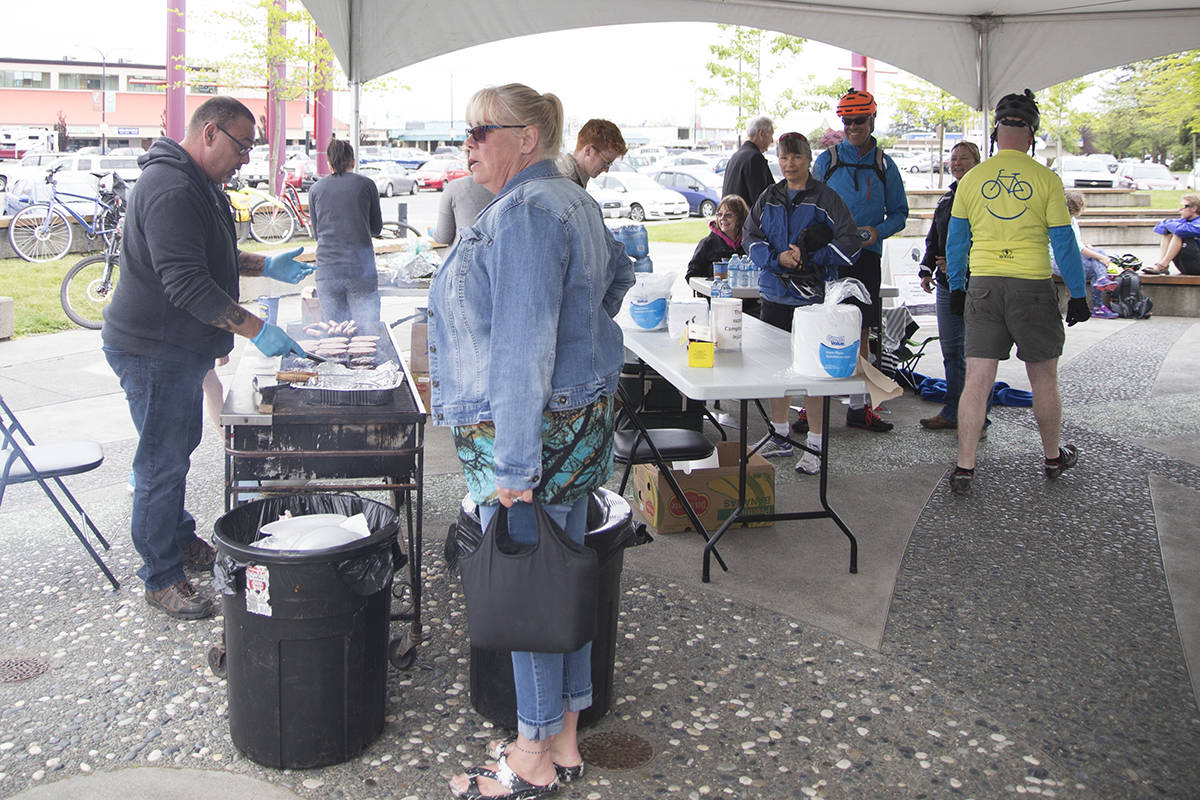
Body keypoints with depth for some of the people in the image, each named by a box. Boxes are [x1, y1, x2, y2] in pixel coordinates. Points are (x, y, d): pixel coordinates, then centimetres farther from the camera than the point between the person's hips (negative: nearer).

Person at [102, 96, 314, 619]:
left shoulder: (199, 185, 13)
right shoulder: (170, 190, -23)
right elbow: (186, 282, -30)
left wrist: (265, 266, 16)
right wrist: (256, 330, -31)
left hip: (180, 348, 11)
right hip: (152, 349, -11)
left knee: (180, 447, 21)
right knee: (162, 463, -2)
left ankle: (181, 542, 37)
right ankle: (161, 578, 9)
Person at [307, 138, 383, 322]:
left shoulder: (316, 189, 10)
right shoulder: (366, 184, 4)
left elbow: (317, 233, 16)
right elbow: (376, 228, 11)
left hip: (327, 269, 2)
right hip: (361, 266, -2)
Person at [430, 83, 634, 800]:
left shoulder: (526, 209, -17)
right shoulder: (573, 202, 16)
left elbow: (524, 344, -25)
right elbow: (618, 271, 37)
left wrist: (514, 465, -26)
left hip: (531, 426, -10)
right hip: (582, 415, 10)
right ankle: (564, 740, 26)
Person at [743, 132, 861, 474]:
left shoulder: (825, 198, -4)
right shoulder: (769, 198, 11)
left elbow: (849, 243, -8)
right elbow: (751, 237, 6)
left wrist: (809, 259, -15)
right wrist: (778, 258, -11)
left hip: (813, 297, -5)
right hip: (775, 295, 5)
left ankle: (816, 445, 6)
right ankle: (780, 436, 26)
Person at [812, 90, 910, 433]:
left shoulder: (884, 165, 9)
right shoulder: (826, 160, 6)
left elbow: (899, 213, 10)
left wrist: (878, 231, -10)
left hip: (865, 257, 2)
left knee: (860, 333, 6)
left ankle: (859, 407, 14)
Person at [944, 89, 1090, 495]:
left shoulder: (971, 179, 2)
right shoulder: (1046, 179, -4)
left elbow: (955, 240, 8)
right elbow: (1064, 241, -2)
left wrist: (956, 287, 19)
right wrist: (1078, 294, 5)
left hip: (983, 286, 2)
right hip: (1033, 287, -1)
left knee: (977, 379, 2)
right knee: (1044, 377, 13)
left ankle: (964, 467, -1)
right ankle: (1053, 457, 30)